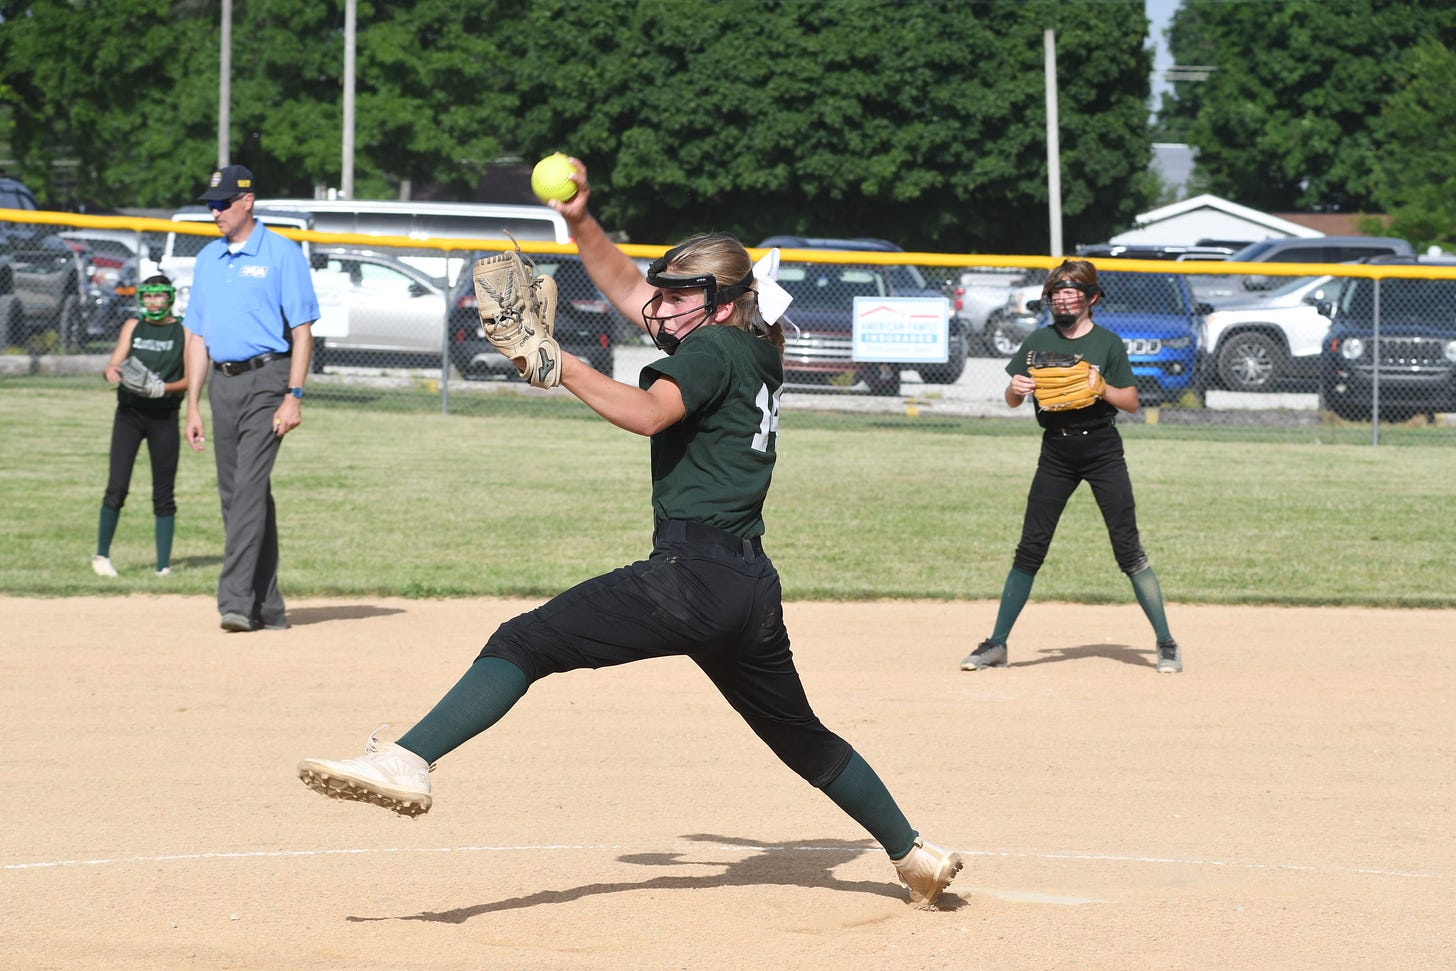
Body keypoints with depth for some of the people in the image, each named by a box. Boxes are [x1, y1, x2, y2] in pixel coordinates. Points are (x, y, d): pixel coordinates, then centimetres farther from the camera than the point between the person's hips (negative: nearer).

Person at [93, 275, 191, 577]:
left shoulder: (183, 332, 5)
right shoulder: (133, 326, 10)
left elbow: (190, 379, 0)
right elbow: (115, 363, 0)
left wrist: (163, 388, -18)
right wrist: (113, 371, -24)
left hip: (164, 416, -1)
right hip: (129, 412, 1)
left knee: (164, 493, 1)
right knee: (117, 487, -7)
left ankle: (163, 564, 5)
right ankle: (101, 555, 6)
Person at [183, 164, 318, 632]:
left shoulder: (282, 254, -3)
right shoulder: (207, 259, 16)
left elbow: (302, 330, -7)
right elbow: (197, 335, 17)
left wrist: (293, 396, -16)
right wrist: (193, 405, 12)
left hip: (266, 381, -7)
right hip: (222, 386, 7)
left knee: (249, 486, -16)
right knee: (235, 494, 6)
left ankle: (237, 600, -22)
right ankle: (266, 606, 12)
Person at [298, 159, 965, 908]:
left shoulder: (713, 350, -4)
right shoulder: (750, 354, 21)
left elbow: (648, 413, -24)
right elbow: (626, 287, 25)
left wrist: (559, 365, -25)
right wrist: (580, 222, 14)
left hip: (692, 573, -10)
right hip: (751, 586, 10)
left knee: (525, 643, -16)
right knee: (798, 734, 25)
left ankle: (408, 762, -32)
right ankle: (914, 853, 31)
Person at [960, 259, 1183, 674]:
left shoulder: (1107, 343, -2)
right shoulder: (1039, 341, 6)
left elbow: (1132, 402, -1)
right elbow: (1013, 401, 10)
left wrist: (1101, 387, -19)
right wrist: (1016, 388, -12)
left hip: (1102, 450, -3)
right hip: (1056, 453, 3)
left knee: (1128, 548, -6)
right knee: (1029, 550, 2)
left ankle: (1166, 643, 1)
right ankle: (997, 644, 8)